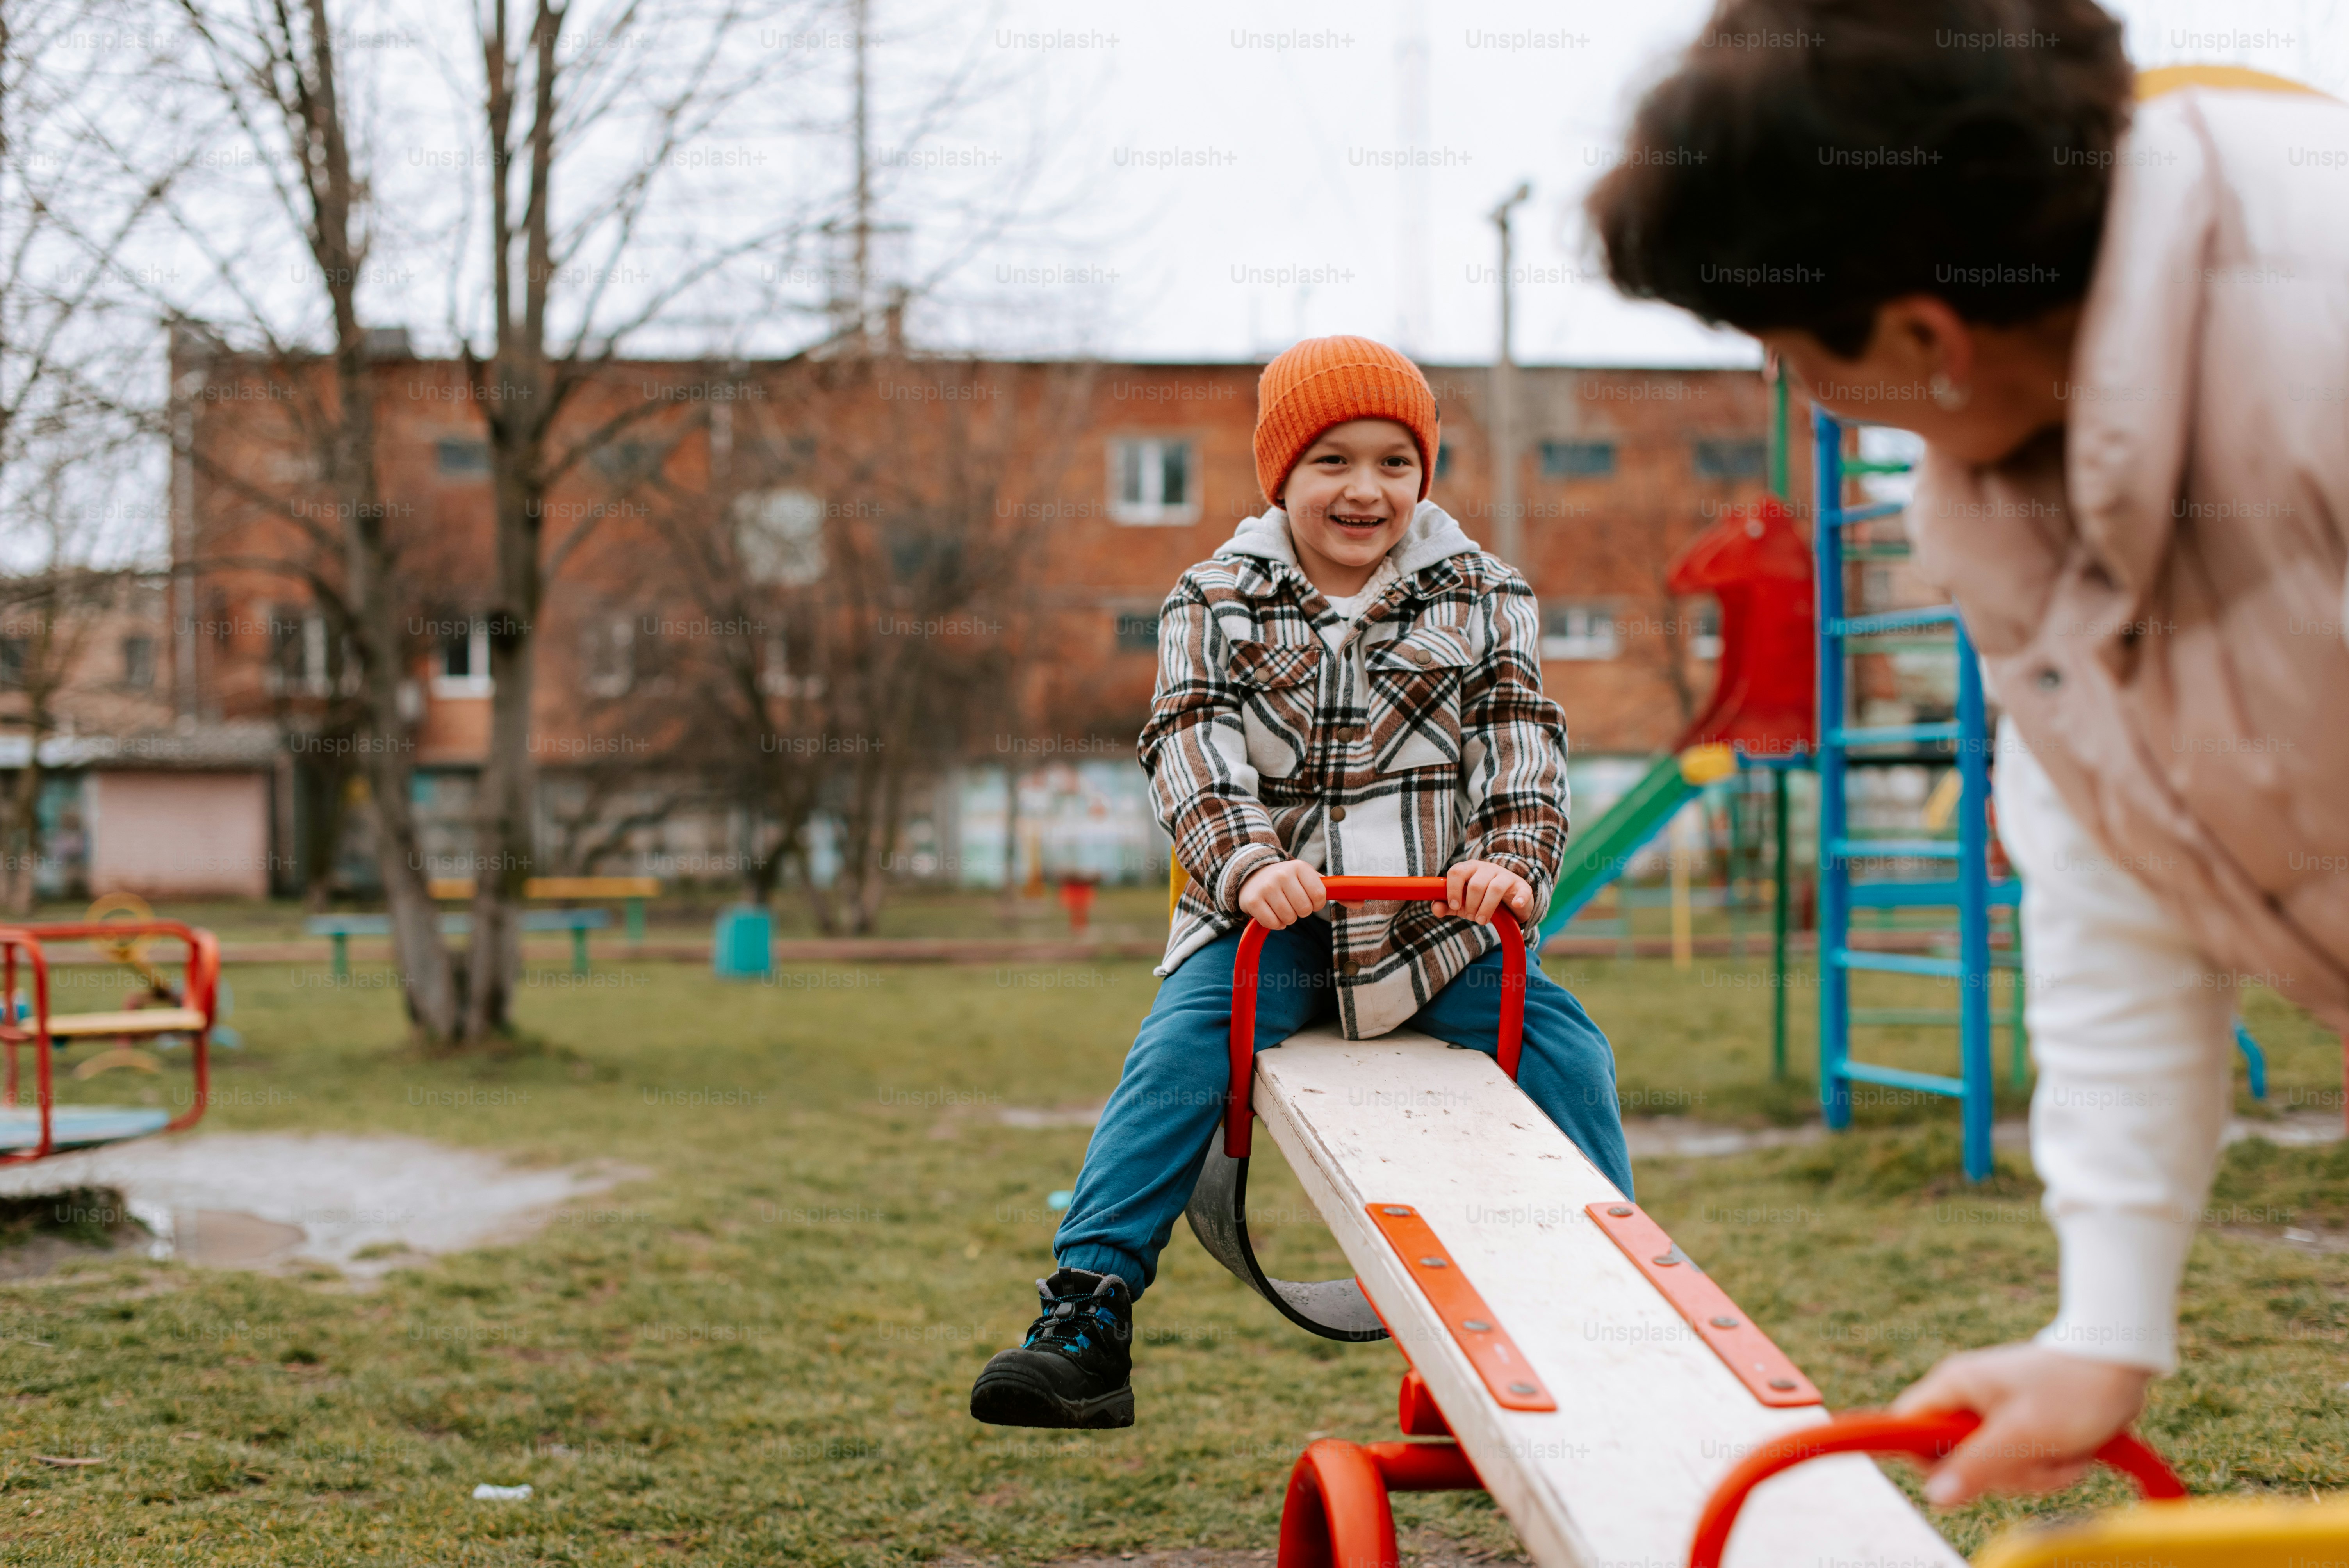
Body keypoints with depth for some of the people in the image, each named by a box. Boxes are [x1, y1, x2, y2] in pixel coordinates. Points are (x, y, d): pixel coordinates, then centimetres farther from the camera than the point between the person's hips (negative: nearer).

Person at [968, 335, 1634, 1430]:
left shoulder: (1484, 597, 8)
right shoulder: (1214, 601, 4)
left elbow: (1522, 739, -1)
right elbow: (1191, 744, -8)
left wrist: (1512, 857, -21)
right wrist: (1249, 865, -26)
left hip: (1436, 921, 1)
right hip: (1267, 924, -1)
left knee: (1568, 1053, -14)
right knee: (1178, 1052, -24)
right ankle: (1086, 1320, -23)